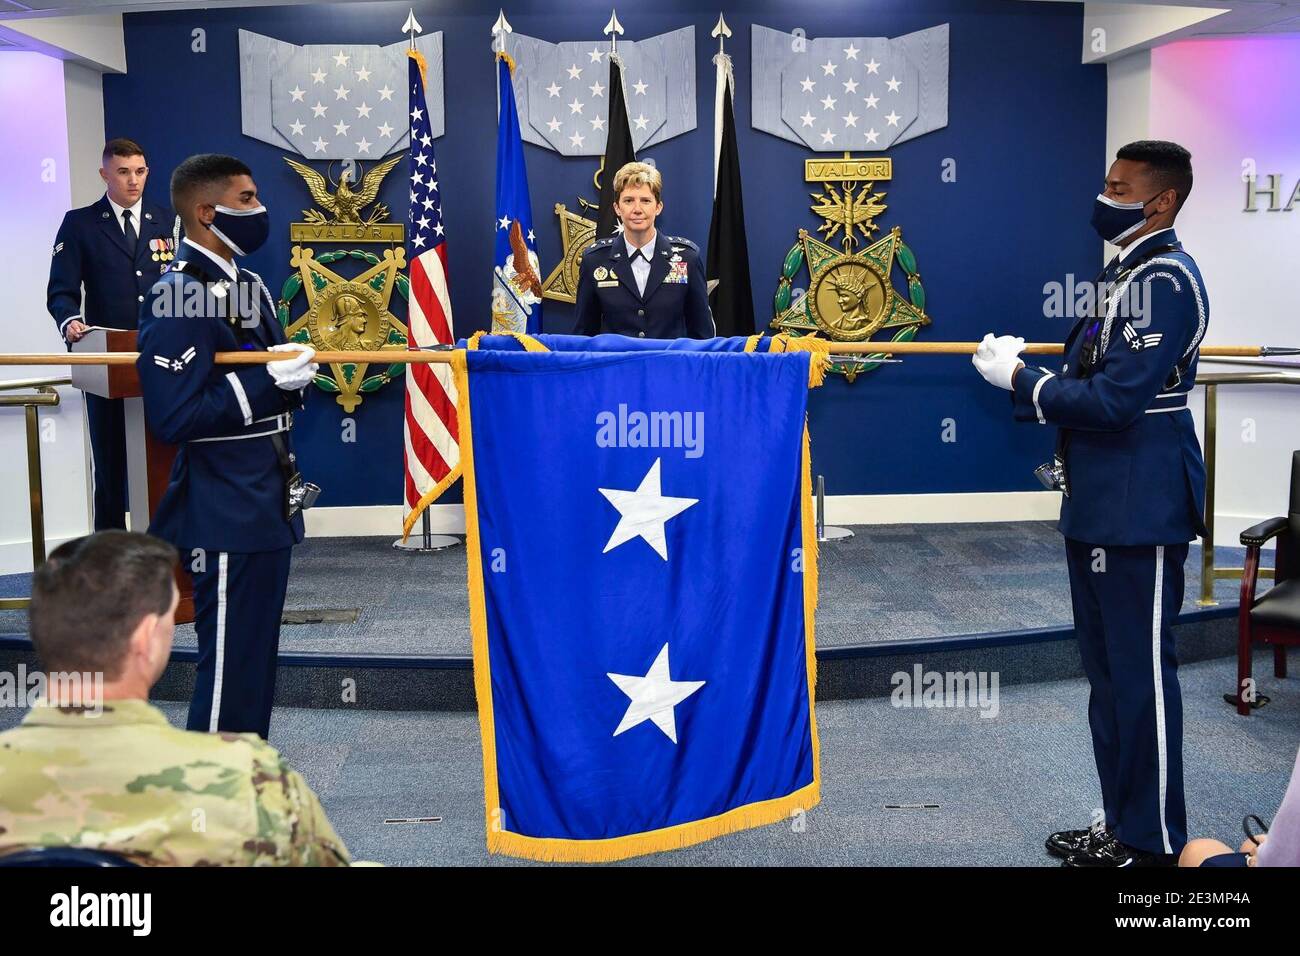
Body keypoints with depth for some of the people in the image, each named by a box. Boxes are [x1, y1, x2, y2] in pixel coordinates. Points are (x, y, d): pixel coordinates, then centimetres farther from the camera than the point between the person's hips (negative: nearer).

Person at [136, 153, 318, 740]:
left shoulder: (246, 285, 14)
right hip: (225, 515, -10)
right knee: (229, 668, -2)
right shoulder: (178, 299, -17)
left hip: (267, 506, 10)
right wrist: (268, 382, -22)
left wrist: (293, 371, 5)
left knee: (256, 660, 18)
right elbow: (172, 418, -23)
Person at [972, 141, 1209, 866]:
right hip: (1103, 504, 10)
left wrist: (1021, 380, -14)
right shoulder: (1128, 273, 15)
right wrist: (1023, 369, 2)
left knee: (1140, 672, -1)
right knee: (1108, 669, 16)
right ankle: (1122, 824, 28)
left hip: (1140, 507, -10)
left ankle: (1155, 844, 11)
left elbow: (1115, 400, -24)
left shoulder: (1165, 279, -17)